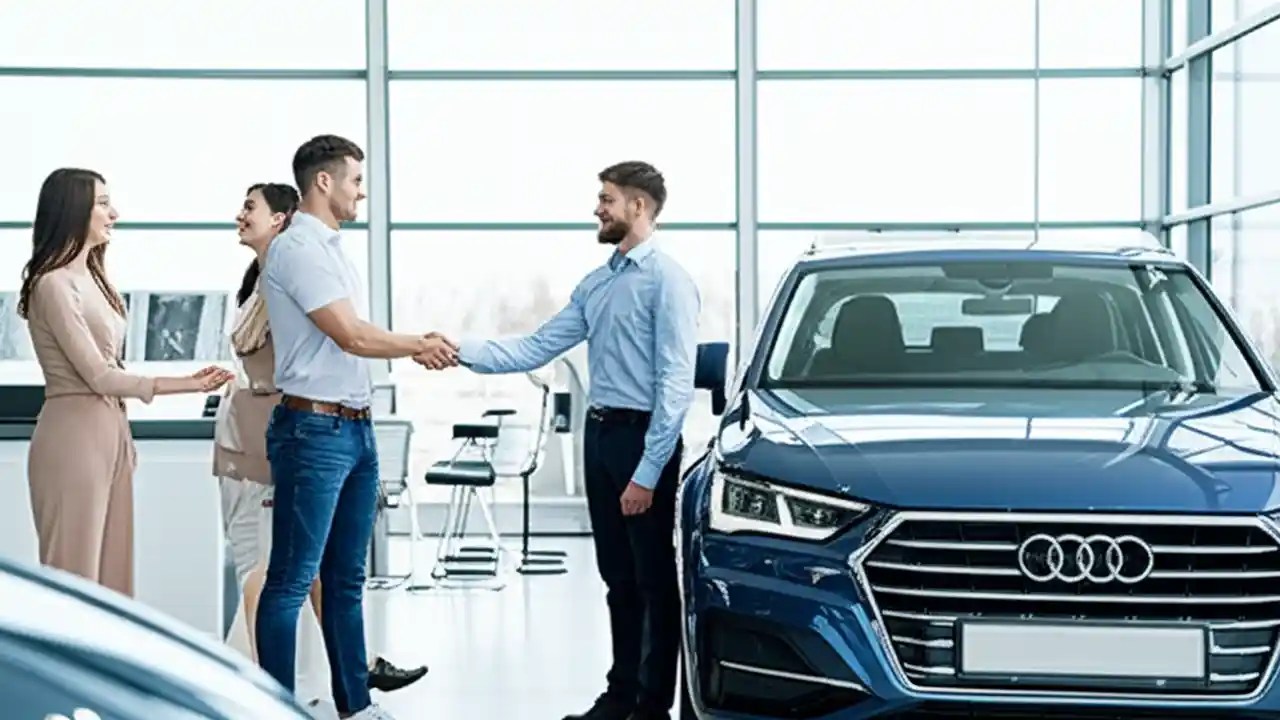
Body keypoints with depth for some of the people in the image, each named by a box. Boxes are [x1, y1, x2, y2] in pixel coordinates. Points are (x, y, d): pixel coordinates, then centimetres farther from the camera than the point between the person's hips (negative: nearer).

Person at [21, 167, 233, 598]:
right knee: (74, 572, -5)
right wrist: (188, 384, -15)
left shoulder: (90, 277, 13)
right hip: (74, 435, -9)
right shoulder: (54, 284, -13)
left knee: (110, 570, 8)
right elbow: (97, 375, -15)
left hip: (109, 432, 9)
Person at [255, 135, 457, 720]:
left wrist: (415, 347, 6)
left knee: (346, 578, 14)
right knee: (292, 580, -3)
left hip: (355, 428, 10)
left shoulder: (331, 249, 16)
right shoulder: (297, 249, -13)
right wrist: (419, 345, -3)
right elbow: (351, 336, -16)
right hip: (314, 430, -10)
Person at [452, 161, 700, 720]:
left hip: (643, 437, -8)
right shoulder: (595, 285, 15)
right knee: (617, 576, 14)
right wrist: (462, 351, -2)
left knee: (654, 578, 2)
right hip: (600, 433, 8)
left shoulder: (667, 280, -11)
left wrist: (648, 471, -20)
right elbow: (535, 349, 11)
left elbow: (675, 383, -17)